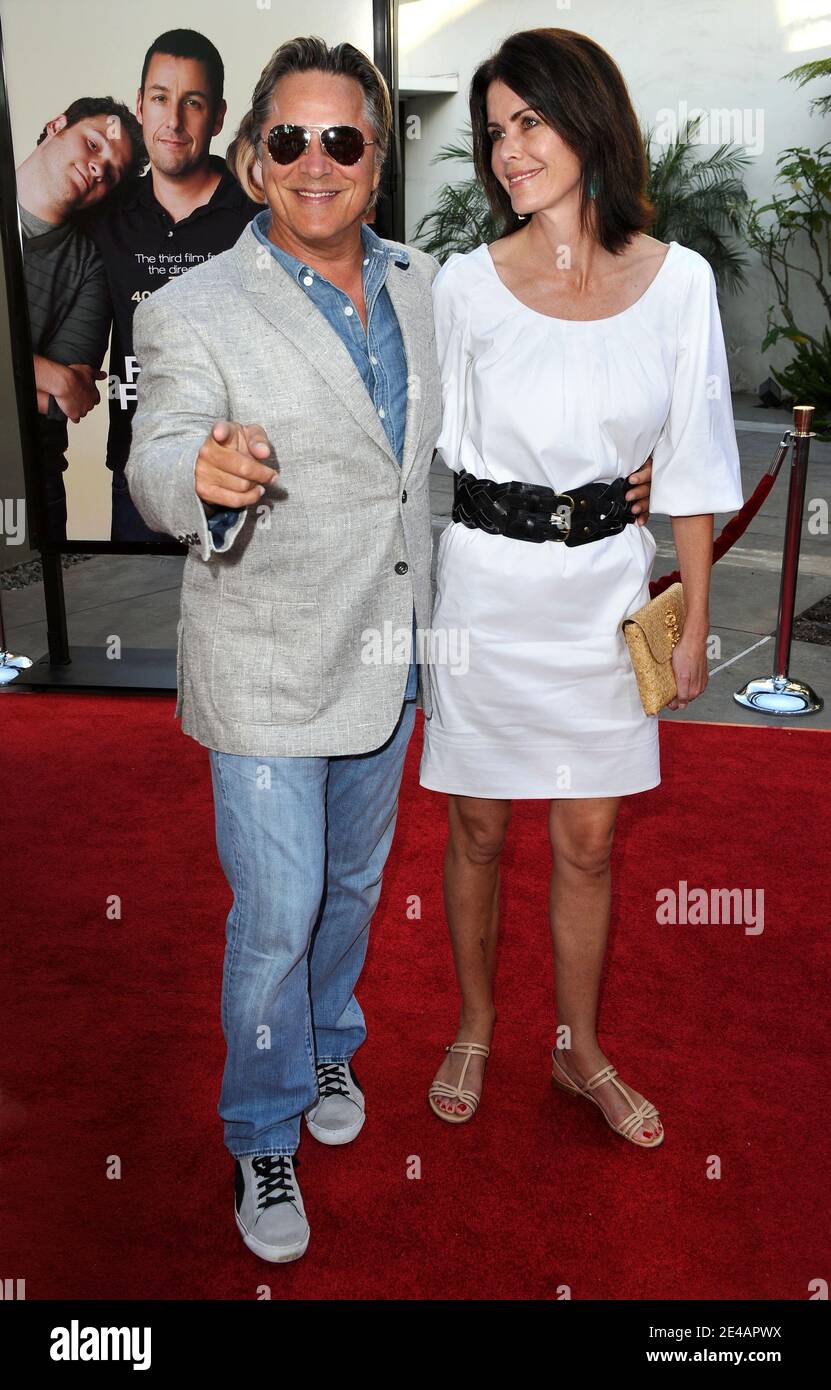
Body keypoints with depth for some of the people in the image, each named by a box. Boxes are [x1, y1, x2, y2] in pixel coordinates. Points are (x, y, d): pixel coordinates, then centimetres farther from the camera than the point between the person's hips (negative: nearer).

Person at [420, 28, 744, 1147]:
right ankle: (475, 1031, 36)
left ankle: (580, 1051, 33)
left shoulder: (678, 281, -3)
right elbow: (432, 438, 3)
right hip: (488, 582, 0)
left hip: (608, 588, 1)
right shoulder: (466, 284, -4)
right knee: (477, 831, 12)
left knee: (588, 842, 11)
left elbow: (690, 465, 2)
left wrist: (695, 620, 3)